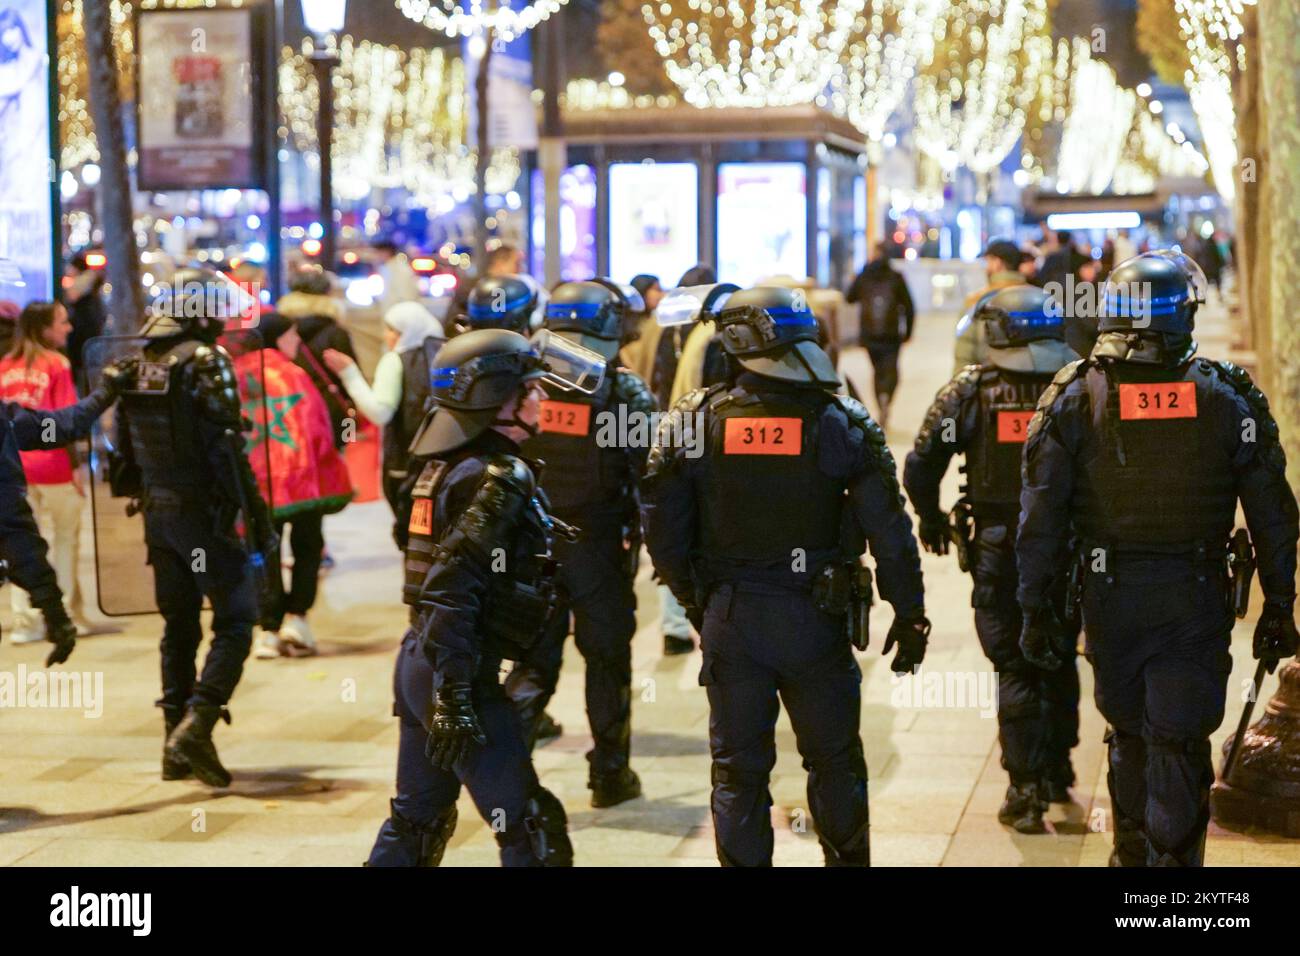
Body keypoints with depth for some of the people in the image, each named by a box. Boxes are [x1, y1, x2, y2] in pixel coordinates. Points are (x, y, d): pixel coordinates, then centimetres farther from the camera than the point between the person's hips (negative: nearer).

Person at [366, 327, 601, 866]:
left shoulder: (445, 465, 12)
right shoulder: (500, 479, -16)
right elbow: (453, 589, -24)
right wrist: (454, 696, -26)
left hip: (417, 661, 10)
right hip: (459, 674, -10)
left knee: (416, 819, 19)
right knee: (531, 830, -3)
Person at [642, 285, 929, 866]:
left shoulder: (692, 422, -3)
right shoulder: (842, 424, -8)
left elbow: (663, 530, -1)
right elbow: (889, 531, -8)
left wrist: (695, 600, 14)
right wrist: (909, 616, 2)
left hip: (729, 619, 1)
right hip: (816, 619, -1)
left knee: (738, 768, 10)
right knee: (834, 759, 14)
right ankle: (848, 858, 23)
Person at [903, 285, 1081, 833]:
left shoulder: (970, 389, -5)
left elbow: (921, 465, -7)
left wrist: (931, 519, 11)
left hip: (997, 547, -2)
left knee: (1015, 670, 5)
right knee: (1059, 660, 20)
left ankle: (1025, 792, 1)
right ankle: (1056, 773, 31)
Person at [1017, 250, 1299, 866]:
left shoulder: (1074, 399, -5)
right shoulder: (1229, 399, -4)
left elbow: (1040, 515, -5)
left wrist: (1035, 606, 2)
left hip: (1110, 594, 1)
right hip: (1197, 601, -1)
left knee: (1128, 732, 19)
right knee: (1181, 743, 2)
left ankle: (1132, 851, 32)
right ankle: (1173, 856, -2)